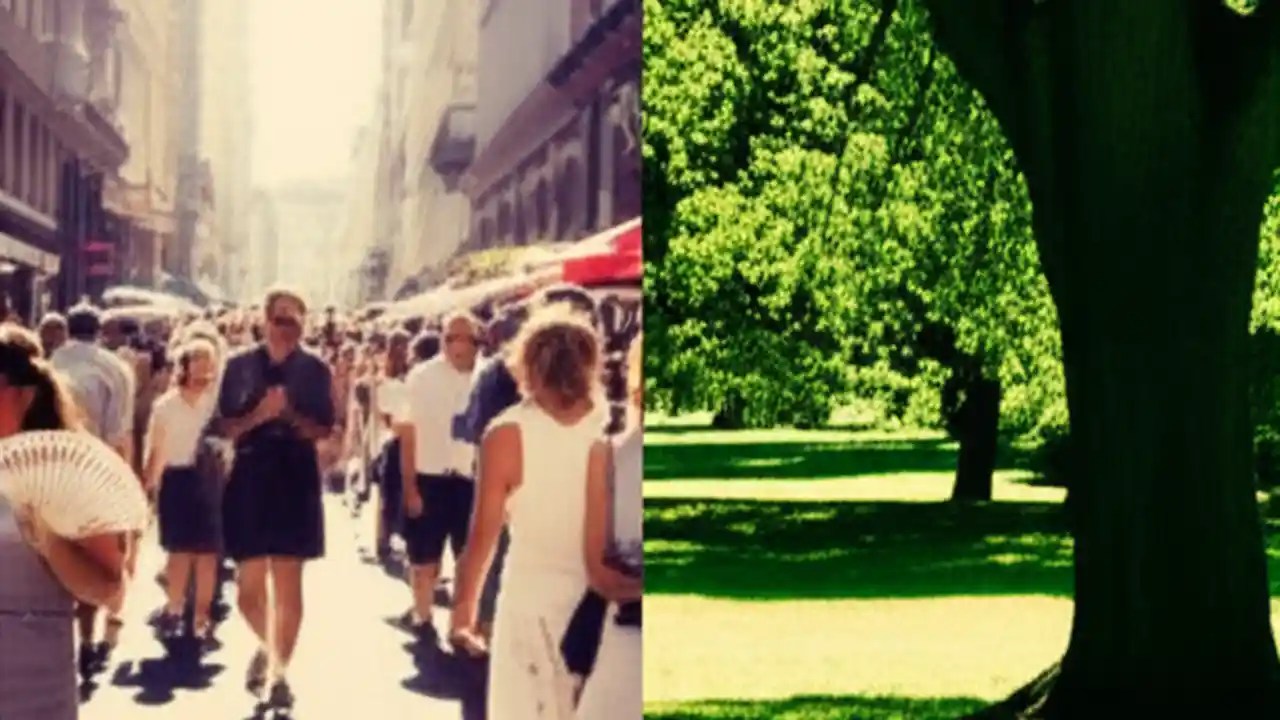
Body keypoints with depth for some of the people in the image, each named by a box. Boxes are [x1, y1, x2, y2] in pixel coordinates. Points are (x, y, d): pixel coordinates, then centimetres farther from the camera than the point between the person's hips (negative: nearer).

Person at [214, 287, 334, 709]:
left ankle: (281, 670, 9)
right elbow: (227, 427, 2)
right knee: (249, 585, 2)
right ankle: (267, 645, 31)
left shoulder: (314, 370, 3)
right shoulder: (240, 366, 4)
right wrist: (259, 414, -16)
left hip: (295, 480, -1)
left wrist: (289, 414, -16)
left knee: (288, 582, -1)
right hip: (249, 479, 1)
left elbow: (323, 430, 2)